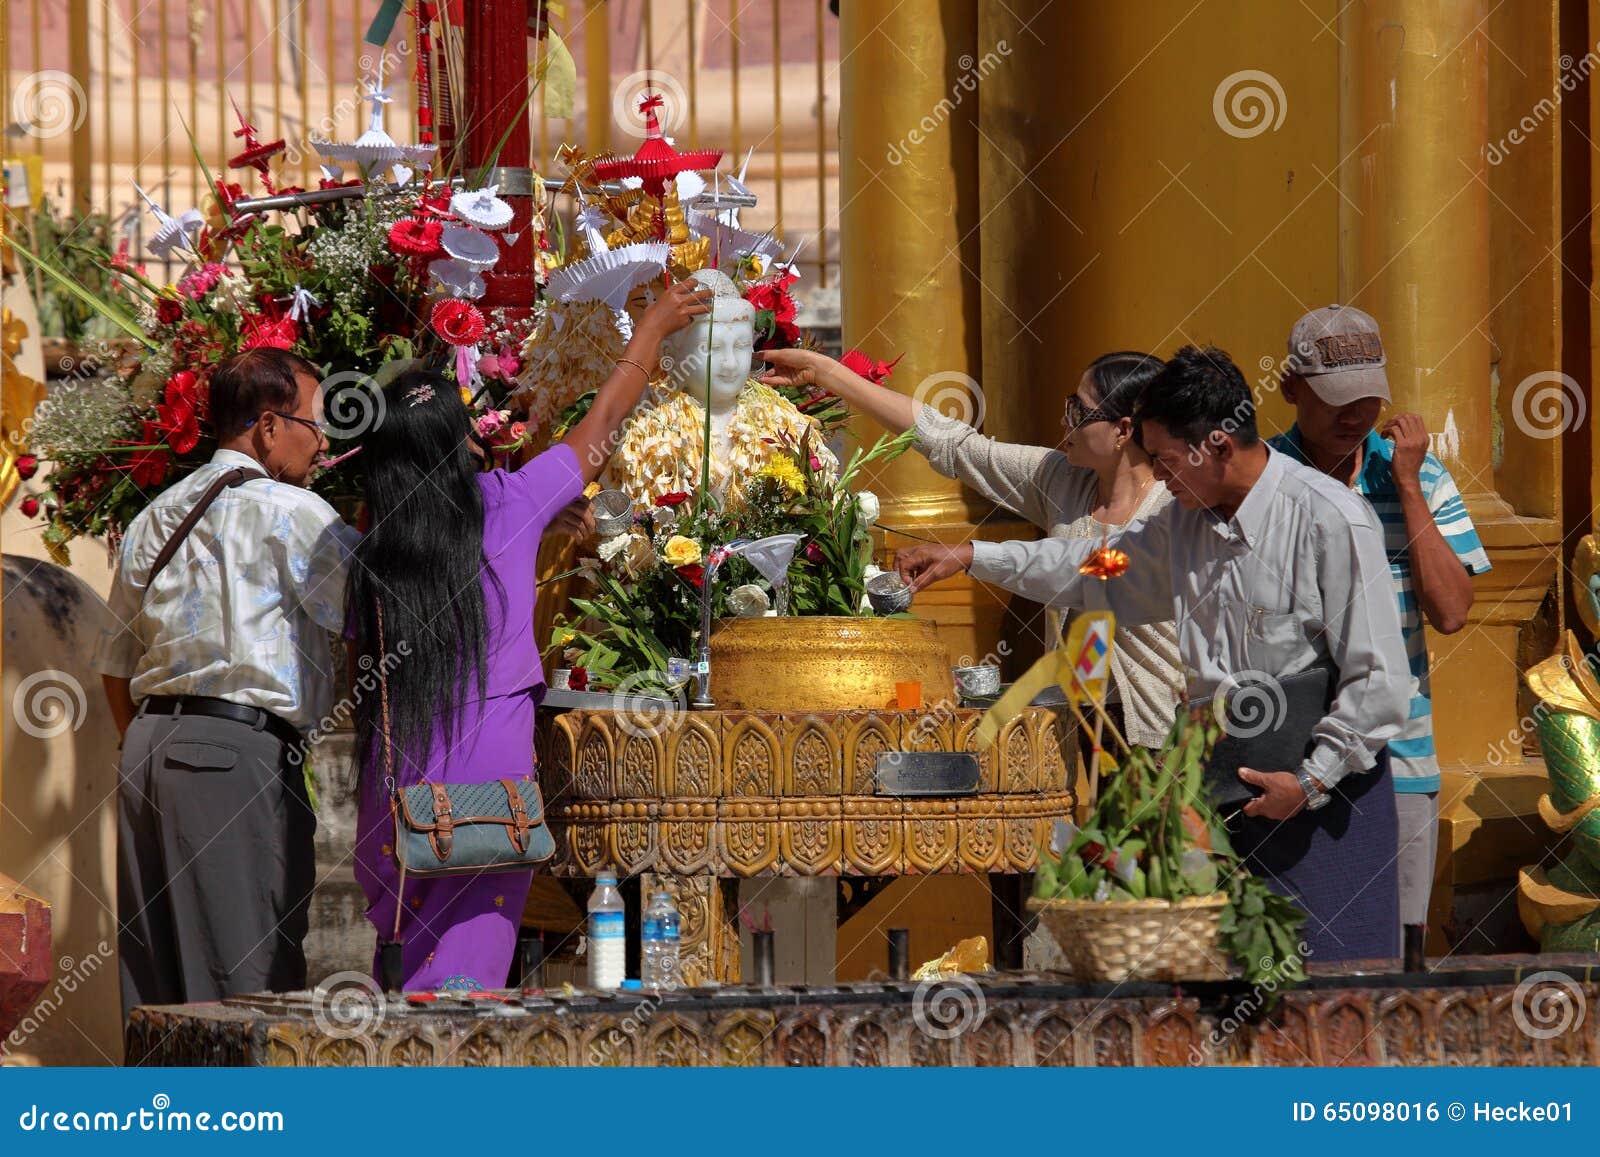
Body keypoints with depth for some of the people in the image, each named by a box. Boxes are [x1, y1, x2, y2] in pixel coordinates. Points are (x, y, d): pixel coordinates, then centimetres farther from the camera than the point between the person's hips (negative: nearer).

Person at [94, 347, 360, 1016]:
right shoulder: (289, 512, -5)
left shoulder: (154, 518, 19)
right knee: (251, 979, -9)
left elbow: (116, 663, 23)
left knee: (156, 980, 7)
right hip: (240, 750, -8)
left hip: (148, 742, 8)